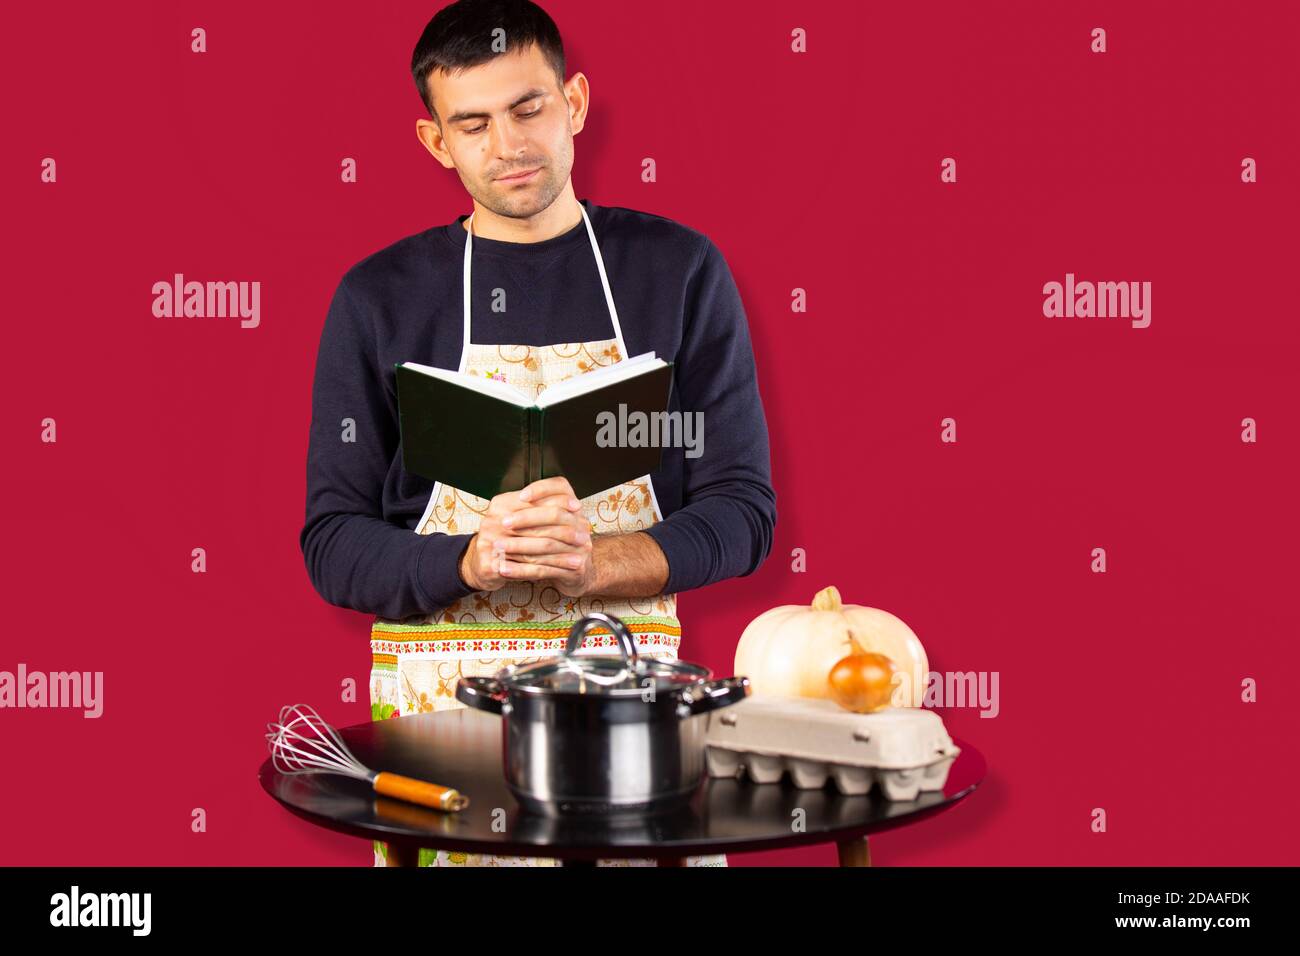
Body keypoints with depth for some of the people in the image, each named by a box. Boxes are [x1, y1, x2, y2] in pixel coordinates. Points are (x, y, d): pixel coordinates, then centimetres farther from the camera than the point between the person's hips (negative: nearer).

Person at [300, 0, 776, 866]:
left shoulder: (680, 271, 4)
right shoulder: (379, 299, 3)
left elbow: (742, 509, 1)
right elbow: (333, 543, 1)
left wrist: (593, 563, -16)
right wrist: (473, 561, -18)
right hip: (437, 697, 0)